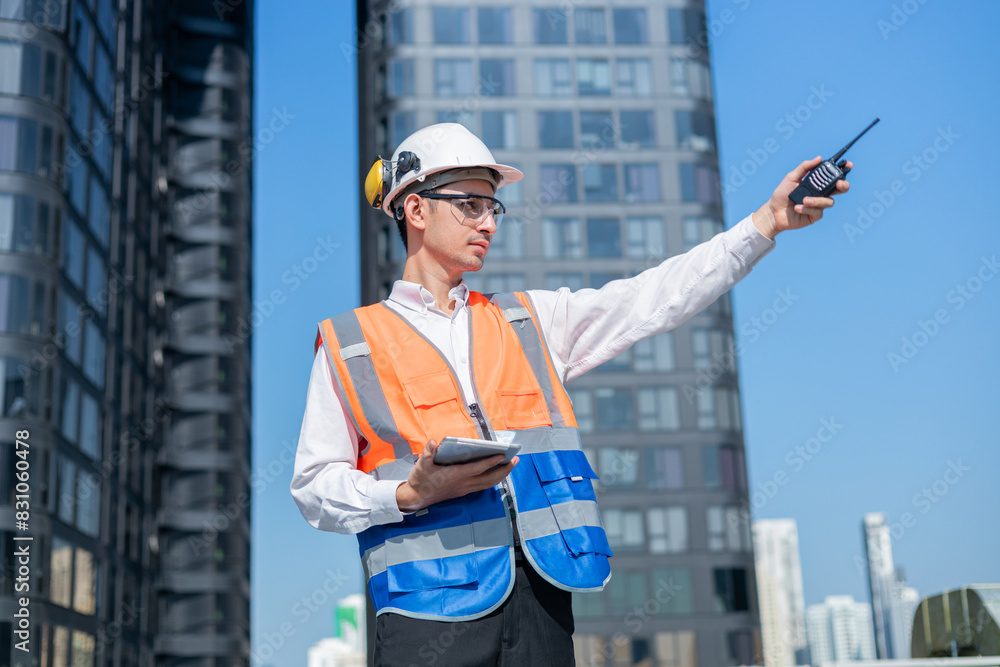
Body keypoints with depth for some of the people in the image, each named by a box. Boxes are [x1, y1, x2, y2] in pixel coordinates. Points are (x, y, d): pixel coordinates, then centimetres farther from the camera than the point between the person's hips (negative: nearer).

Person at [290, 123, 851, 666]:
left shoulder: (532, 320, 17)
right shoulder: (347, 344, 7)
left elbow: (652, 299, 9)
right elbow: (314, 487, 5)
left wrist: (767, 221, 1)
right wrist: (410, 495, -13)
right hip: (430, 611, -3)